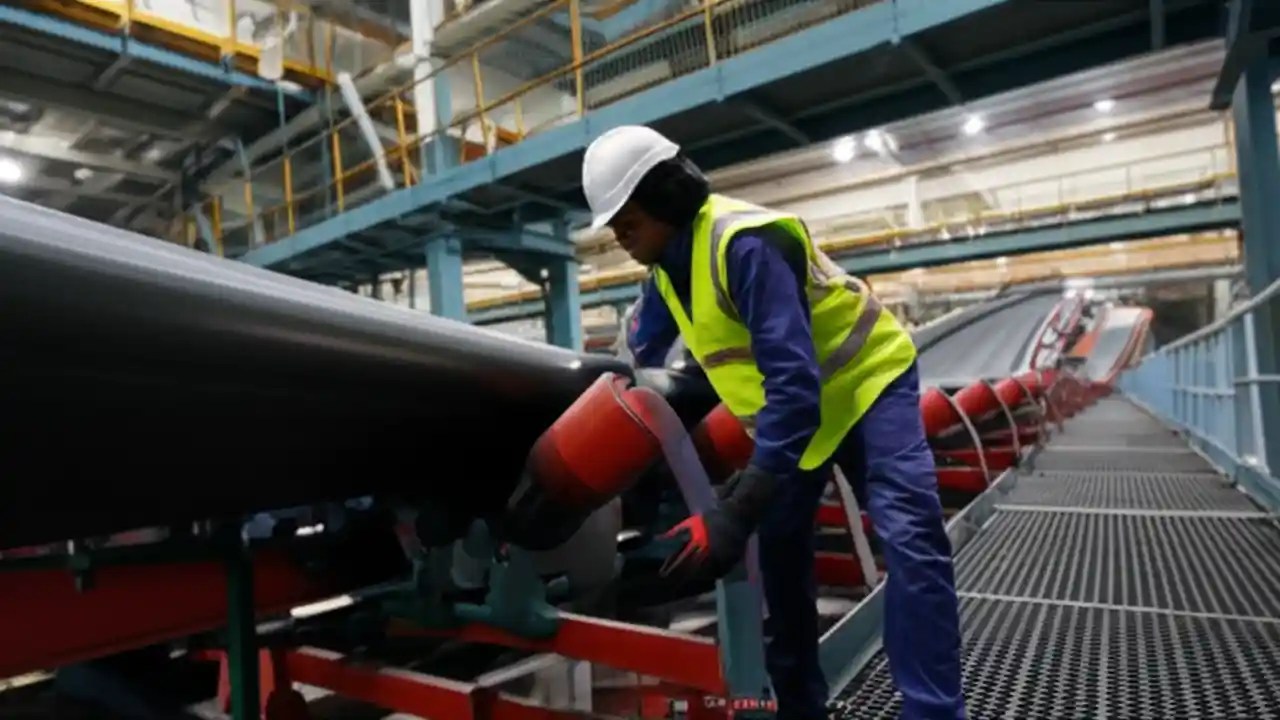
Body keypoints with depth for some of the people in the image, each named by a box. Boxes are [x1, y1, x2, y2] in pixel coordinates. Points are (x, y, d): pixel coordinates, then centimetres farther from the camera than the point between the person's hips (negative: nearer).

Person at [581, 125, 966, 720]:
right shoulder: (669, 259, -4)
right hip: (794, 403, 8)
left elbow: (794, 385, -39)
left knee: (909, 537, -23)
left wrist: (736, 514, -42)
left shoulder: (745, 244, -32)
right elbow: (643, 351, 14)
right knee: (780, 548, 9)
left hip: (865, 378, -7)